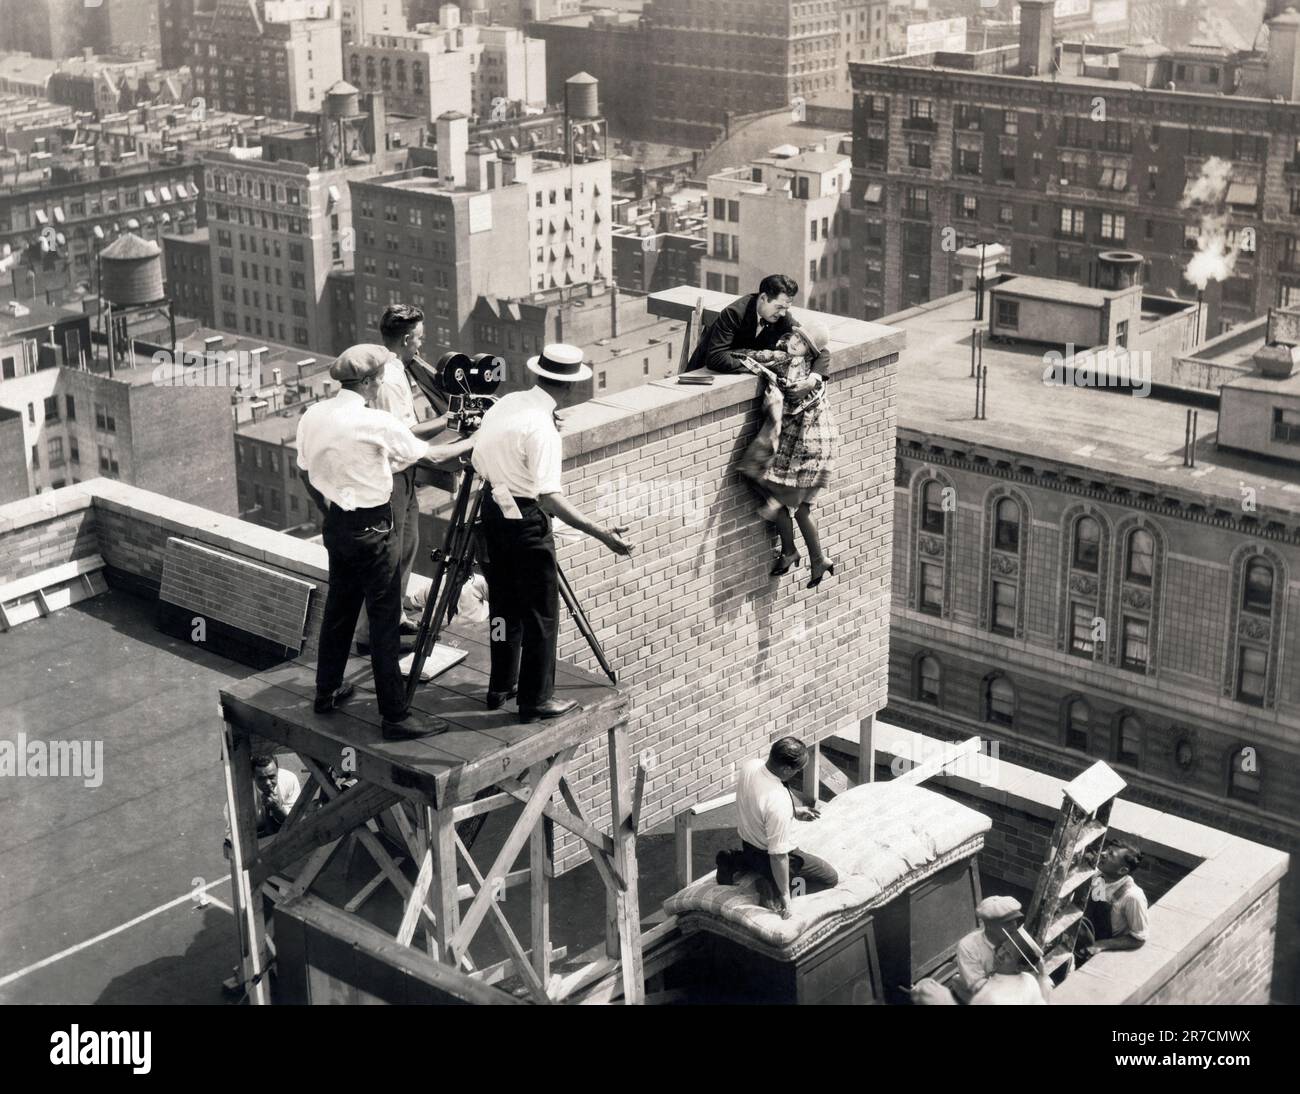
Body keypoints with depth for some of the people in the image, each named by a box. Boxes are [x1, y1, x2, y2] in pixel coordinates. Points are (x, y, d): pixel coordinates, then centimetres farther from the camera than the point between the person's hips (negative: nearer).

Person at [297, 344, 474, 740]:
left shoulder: (312, 416, 2)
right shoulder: (374, 422, -18)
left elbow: (308, 474, 12)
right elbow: (430, 455, -7)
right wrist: (472, 442, 10)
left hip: (336, 525, 8)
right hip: (371, 528, -8)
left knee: (338, 608, 21)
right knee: (384, 620, -4)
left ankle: (327, 692, 33)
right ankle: (395, 717, -2)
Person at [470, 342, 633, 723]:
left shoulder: (505, 403, 1)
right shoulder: (541, 427, -23)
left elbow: (480, 460, 12)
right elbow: (549, 496, -28)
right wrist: (600, 533, -29)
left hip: (493, 505, 9)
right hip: (525, 518, -8)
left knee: (504, 602, 20)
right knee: (541, 613, 3)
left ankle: (501, 686, 31)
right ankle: (535, 700, 10)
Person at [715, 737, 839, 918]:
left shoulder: (751, 765, -17)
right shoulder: (779, 803, -40)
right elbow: (778, 856, -31)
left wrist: (794, 812, 8)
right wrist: (785, 894, -20)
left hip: (747, 841, 7)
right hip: (768, 857, -7)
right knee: (830, 877, 9)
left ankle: (733, 861, 15)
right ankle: (773, 886, -5)